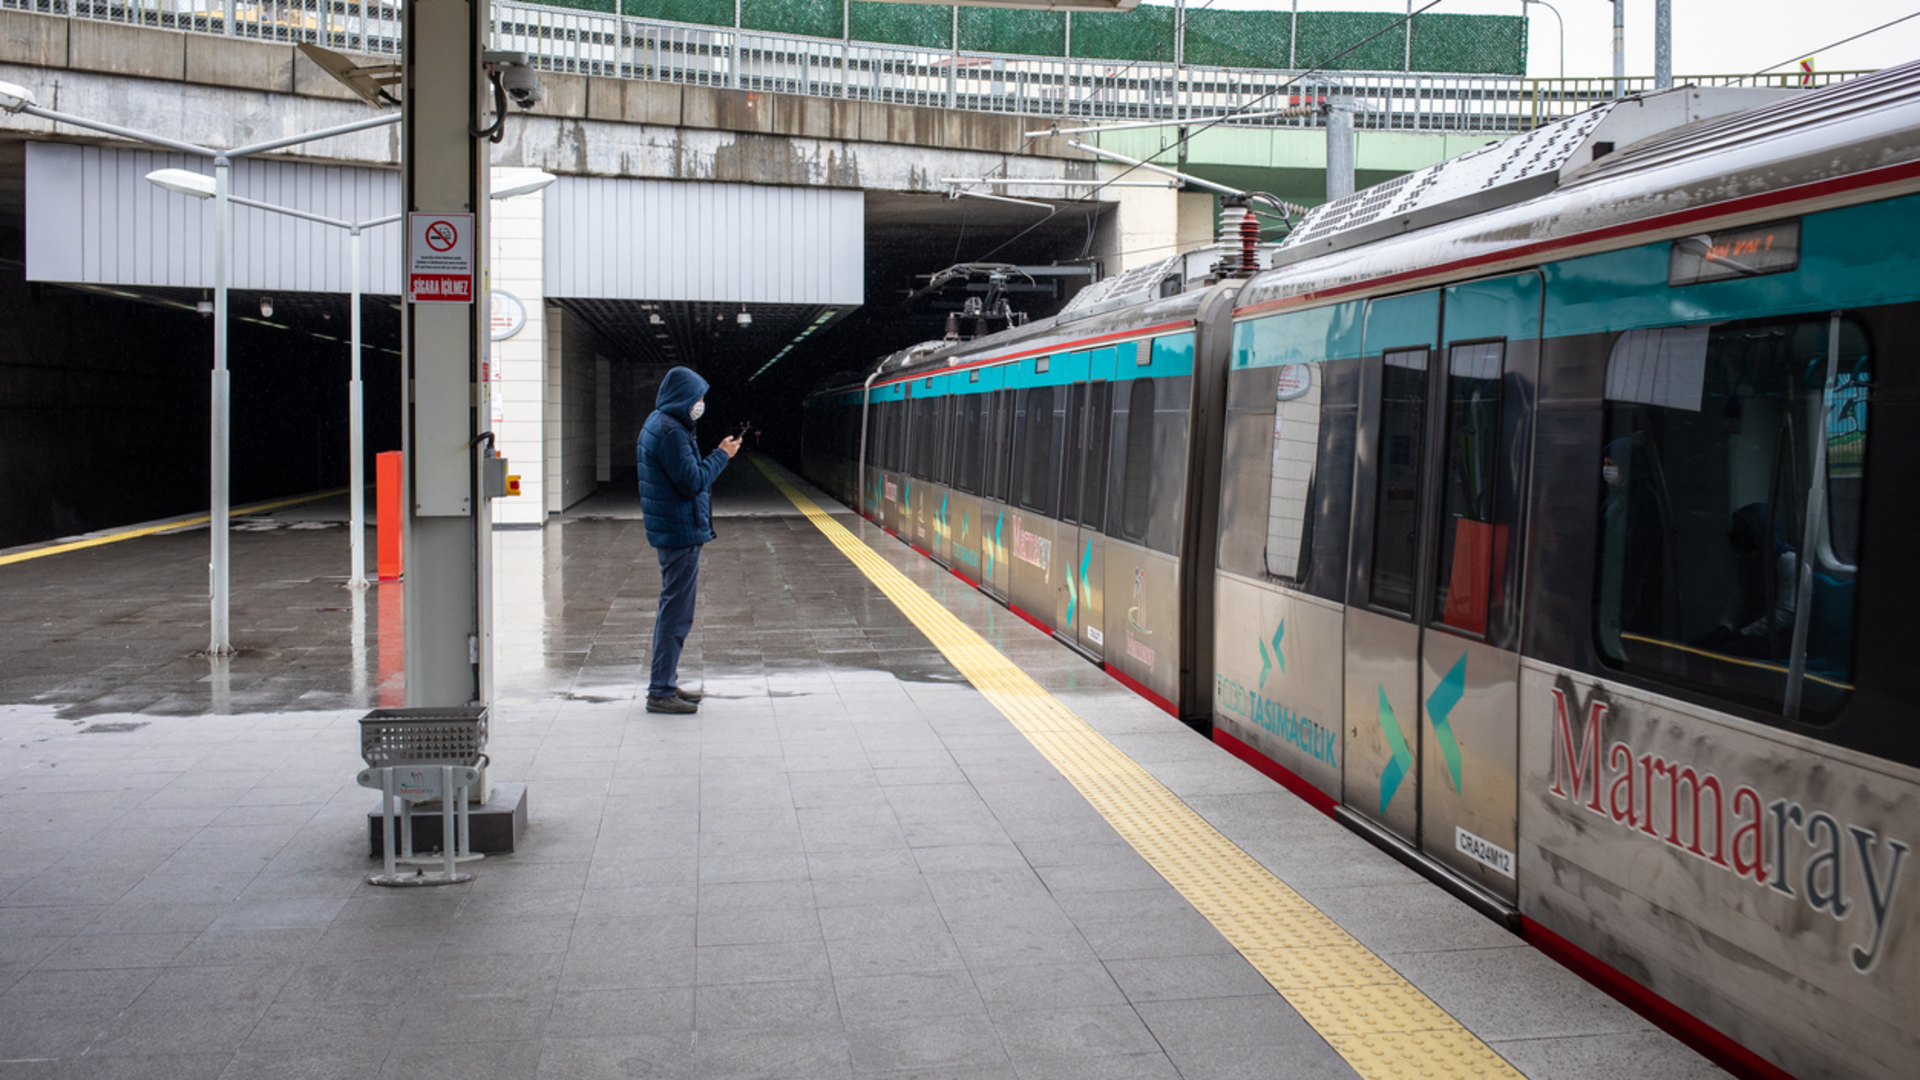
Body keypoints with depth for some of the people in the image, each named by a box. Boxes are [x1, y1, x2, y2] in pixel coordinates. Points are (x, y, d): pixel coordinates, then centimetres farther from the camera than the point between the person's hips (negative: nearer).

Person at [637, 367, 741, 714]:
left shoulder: (657, 425, 15)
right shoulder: (670, 431, -18)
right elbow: (693, 481, -21)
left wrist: (718, 454, 12)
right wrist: (722, 455, -11)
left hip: (668, 530, 11)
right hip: (680, 532, -11)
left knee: (673, 609, 17)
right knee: (676, 611, -7)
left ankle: (665, 684, 24)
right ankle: (661, 692, -4)